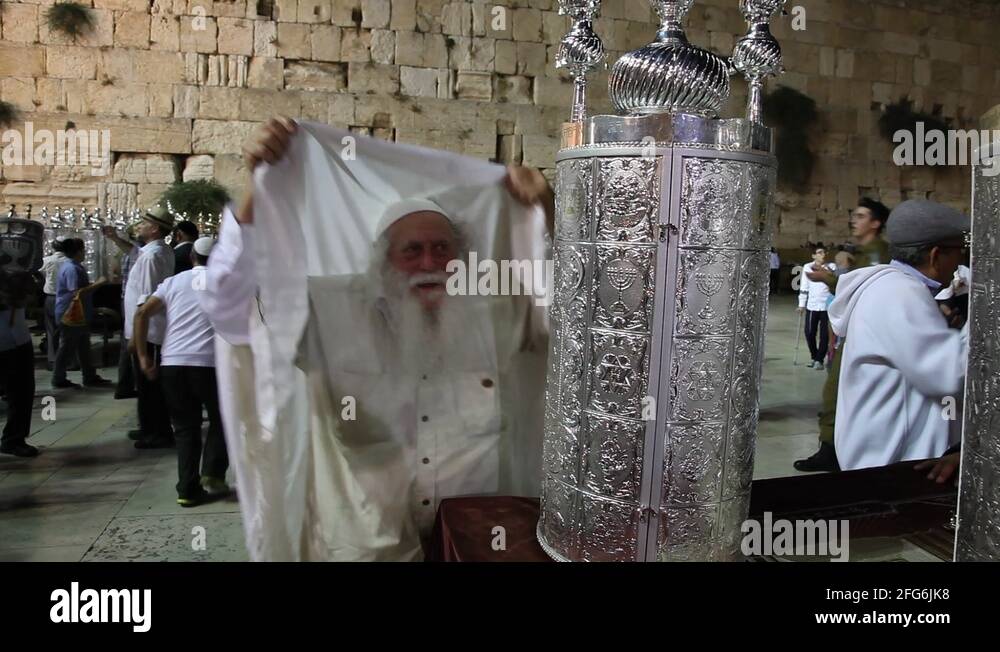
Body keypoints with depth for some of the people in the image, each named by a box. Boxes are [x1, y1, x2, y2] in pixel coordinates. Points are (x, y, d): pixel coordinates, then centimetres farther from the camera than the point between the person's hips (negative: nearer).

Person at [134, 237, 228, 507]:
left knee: (185, 427, 12)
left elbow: (142, 314, 5)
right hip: (209, 362, -2)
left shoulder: (173, 282, 16)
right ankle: (212, 474, 3)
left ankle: (188, 489, 9)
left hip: (172, 362, 2)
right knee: (221, 420, 18)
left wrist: (143, 356, 8)